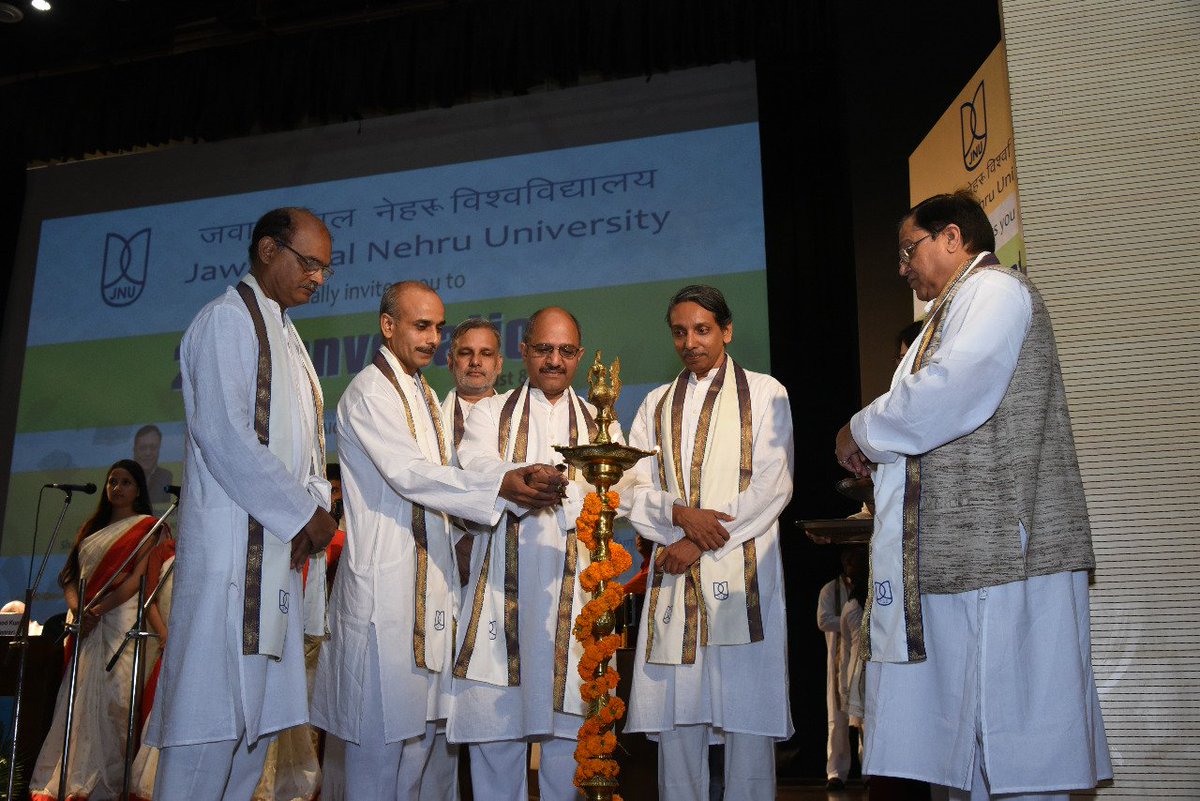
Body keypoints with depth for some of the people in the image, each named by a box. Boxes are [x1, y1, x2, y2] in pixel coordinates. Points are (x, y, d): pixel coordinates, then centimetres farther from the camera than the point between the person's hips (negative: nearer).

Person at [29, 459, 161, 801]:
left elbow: (136, 578, -7)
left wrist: (97, 611, -16)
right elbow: (70, 575, 14)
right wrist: (76, 607, -6)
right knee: (77, 697, 0)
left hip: (119, 617, -5)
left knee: (111, 697, -10)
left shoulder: (145, 527, 4)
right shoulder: (92, 527, 22)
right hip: (83, 620, 5)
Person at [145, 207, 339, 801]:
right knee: (216, 708, -7)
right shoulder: (227, 319, -6)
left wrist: (315, 508, 3)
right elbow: (224, 436, -16)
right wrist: (305, 512, -12)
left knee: (260, 712, 9)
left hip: (282, 545, 9)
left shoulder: (285, 334, 21)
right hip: (233, 542, -9)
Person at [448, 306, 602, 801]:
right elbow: (478, 471, -7)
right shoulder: (490, 414, 16)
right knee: (495, 721, -2)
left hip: (574, 587, 1)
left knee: (569, 720, 0)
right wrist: (573, 483, -20)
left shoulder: (599, 423, 18)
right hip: (502, 585, 0)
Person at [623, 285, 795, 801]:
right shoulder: (657, 405, 19)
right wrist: (679, 513, -10)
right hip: (673, 578, 3)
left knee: (747, 714, -4)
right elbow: (634, 491, 11)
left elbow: (773, 487, -3)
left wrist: (700, 544, -8)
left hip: (743, 572, -3)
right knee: (675, 718, 2)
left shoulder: (764, 394, 8)